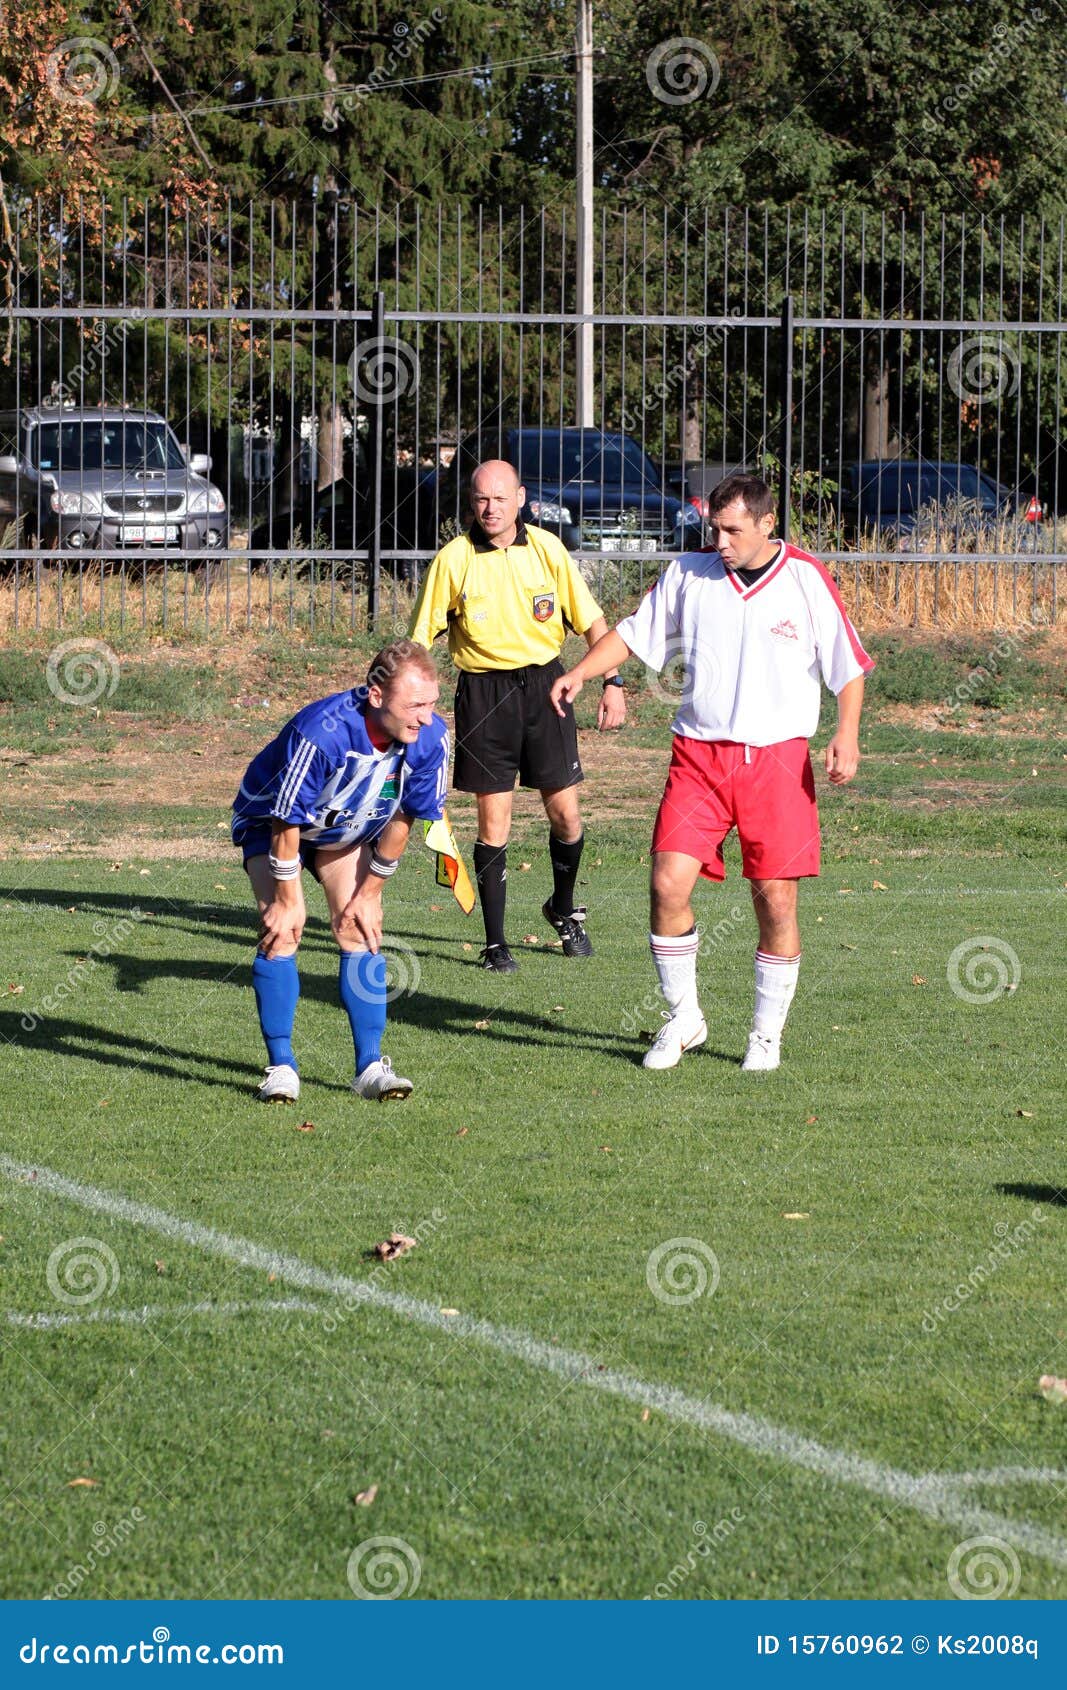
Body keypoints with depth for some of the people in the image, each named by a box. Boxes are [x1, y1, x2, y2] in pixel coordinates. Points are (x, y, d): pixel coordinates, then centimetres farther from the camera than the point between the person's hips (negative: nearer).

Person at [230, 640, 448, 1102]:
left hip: (346, 831, 4)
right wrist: (287, 898, -20)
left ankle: (370, 1066, -7)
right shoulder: (320, 732, -41)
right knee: (281, 930, -17)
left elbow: (402, 818, -10)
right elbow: (286, 821, -28)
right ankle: (281, 1067, -10)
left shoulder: (430, 737, -25)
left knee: (359, 929, -10)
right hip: (271, 822, -4)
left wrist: (369, 892, -5)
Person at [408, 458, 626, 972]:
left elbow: (591, 621, 7)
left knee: (565, 814, 4)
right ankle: (495, 943, 6)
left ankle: (563, 909, 30)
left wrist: (612, 683, 0)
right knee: (493, 823, -3)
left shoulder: (547, 549, 1)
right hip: (484, 693, -2)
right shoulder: (453, 559, -5)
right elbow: (420, 640, -1)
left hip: (544, 683, 2)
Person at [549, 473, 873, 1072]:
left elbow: (849, 665, 1)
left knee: (776, 897, -3)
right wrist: (580, 673, -1)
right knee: (669, 883, -9)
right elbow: (634, 633, 14)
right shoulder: (689, 573, 4)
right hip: (699, 753, 2)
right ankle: (683, 1018, 10)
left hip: (777, 755, -2)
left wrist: (847, 734, -12)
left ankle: (767, 1036, 12)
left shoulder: (808, 580, -3)